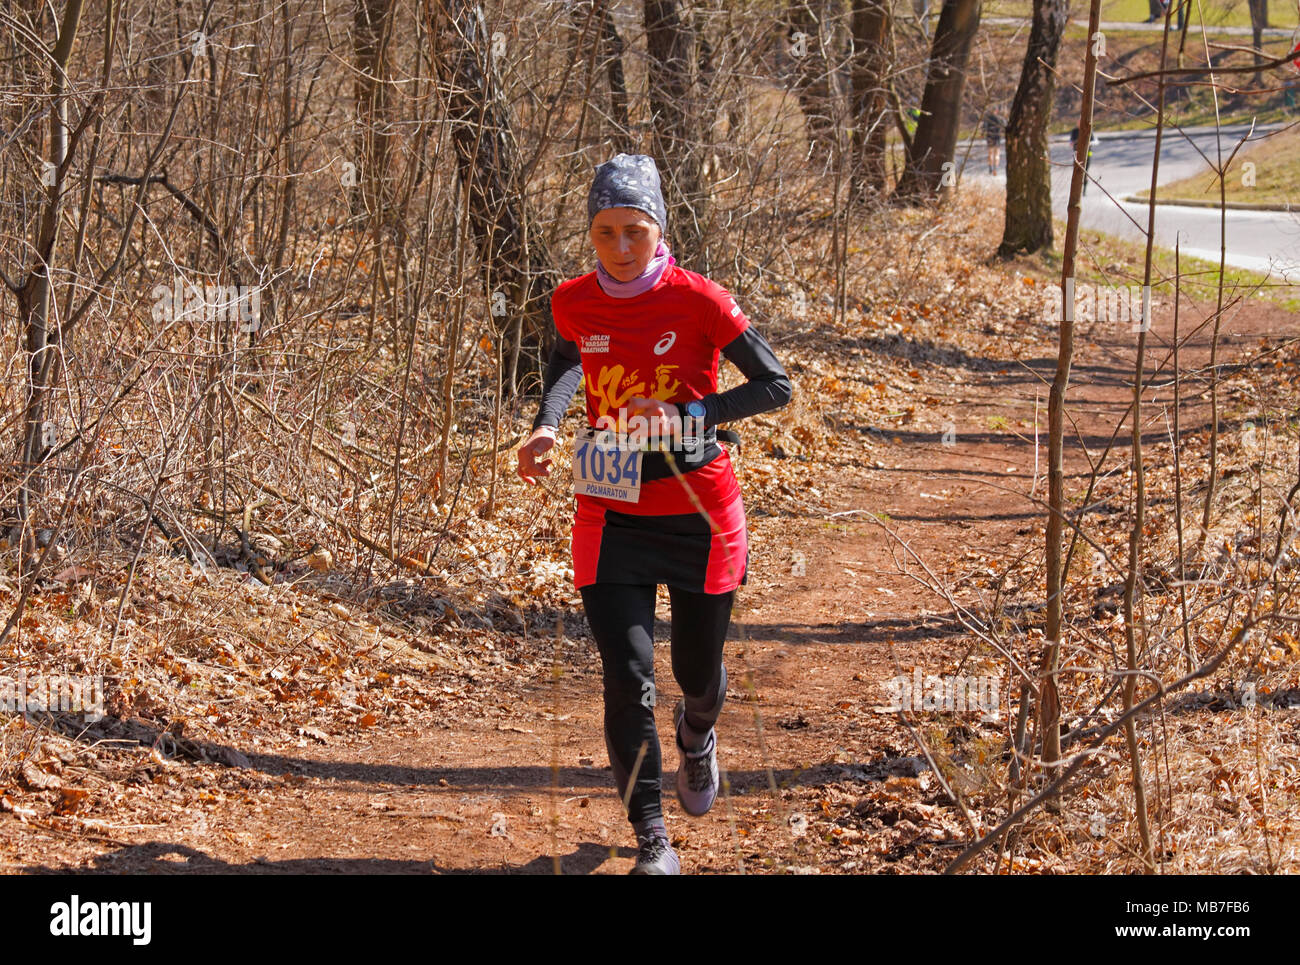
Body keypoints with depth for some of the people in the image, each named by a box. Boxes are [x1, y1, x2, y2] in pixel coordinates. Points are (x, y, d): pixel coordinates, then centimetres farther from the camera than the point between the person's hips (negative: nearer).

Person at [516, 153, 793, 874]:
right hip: (612, 516, 1)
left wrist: (684, 417, -25)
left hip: (699, 511, -1)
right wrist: (547, 425, 3)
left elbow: (775, 386, -13)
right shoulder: (575, 303, -3)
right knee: (627, 675, -11)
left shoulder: (697, 301, -14)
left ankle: (696, 734, 53)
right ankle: (651, 840, -1)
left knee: (698, 671, 15)